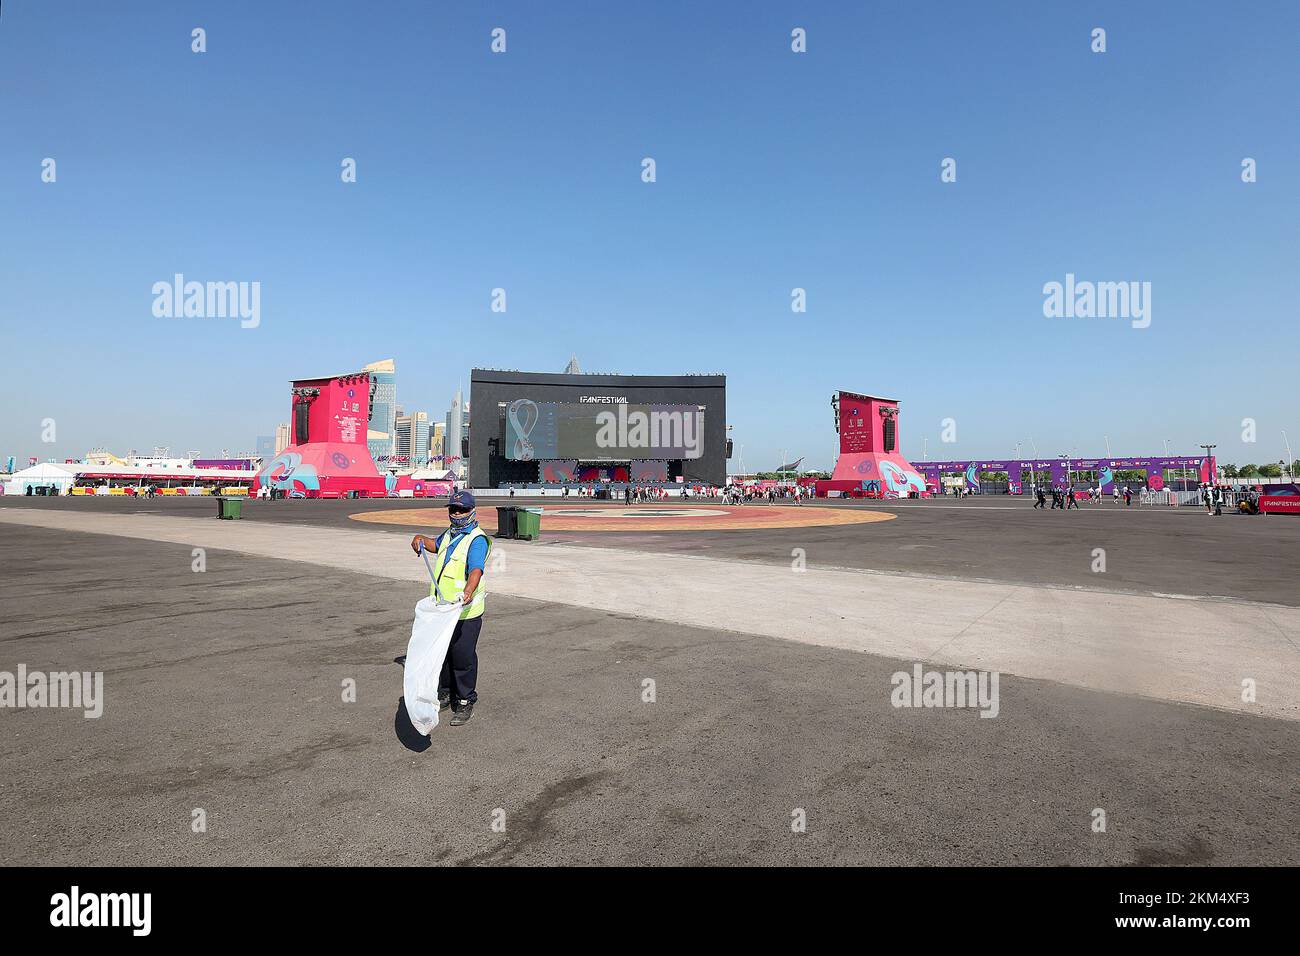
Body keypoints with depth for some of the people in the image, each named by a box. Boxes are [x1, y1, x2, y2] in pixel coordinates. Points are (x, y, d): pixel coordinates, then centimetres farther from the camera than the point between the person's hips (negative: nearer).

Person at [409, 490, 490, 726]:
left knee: (463, 656, -1)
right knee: (442, 652, 18)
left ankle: (465, 703, 13)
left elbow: (476, 569, -33)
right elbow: (437, 545, 37)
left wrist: (467, 592, -50)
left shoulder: (477, 540, -16)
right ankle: (446, 694, 36)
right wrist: (421, 539, 17)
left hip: (465, 612, -8)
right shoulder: (449, 534, 12)